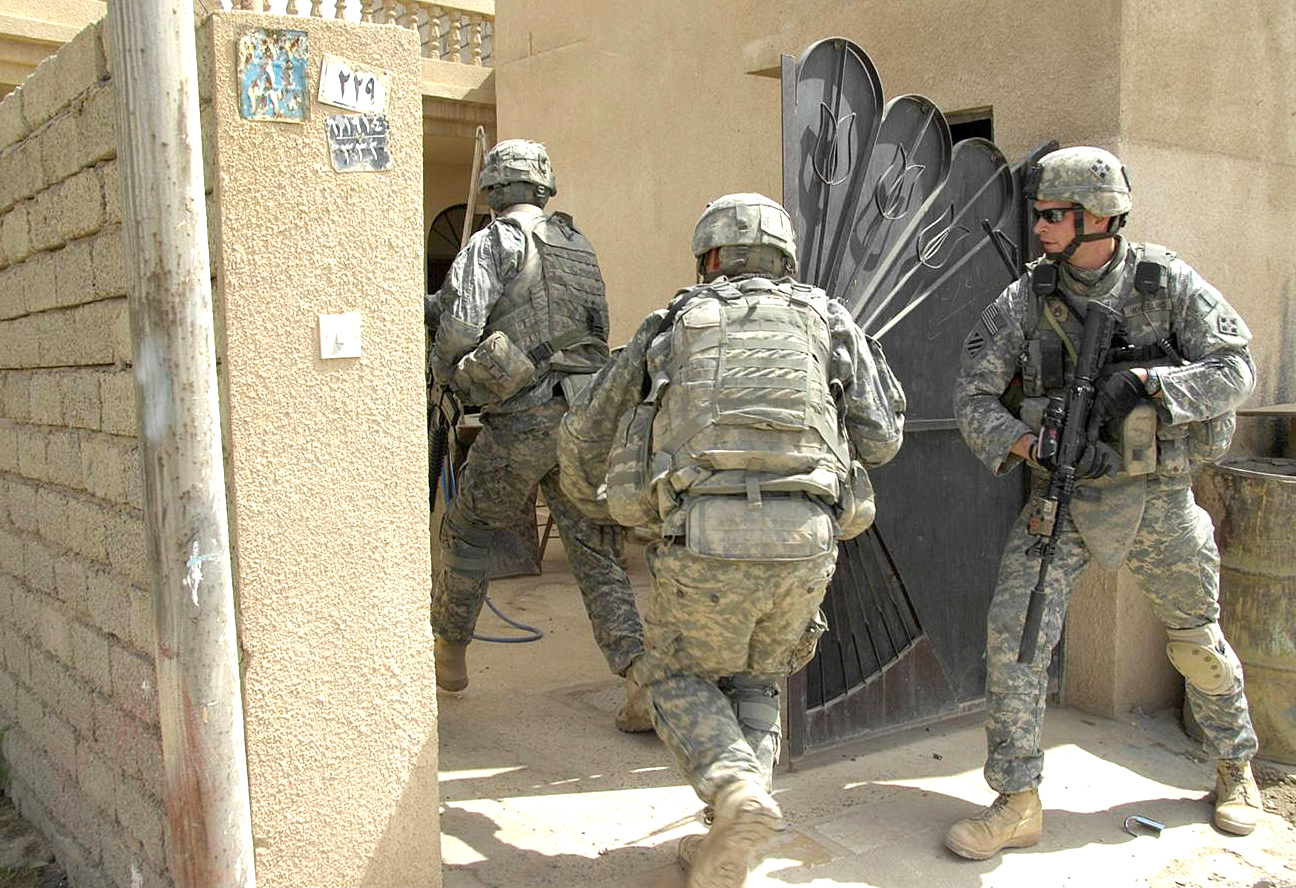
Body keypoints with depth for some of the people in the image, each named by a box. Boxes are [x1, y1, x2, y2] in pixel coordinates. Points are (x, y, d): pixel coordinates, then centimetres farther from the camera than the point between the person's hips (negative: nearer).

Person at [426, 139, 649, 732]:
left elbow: (460, 322, -15)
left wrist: (446, 372, 9)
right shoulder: (579, 248, 20)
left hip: (521, 424, -5)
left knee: (466, 530, 19)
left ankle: (449, 655, 32)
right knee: (597, 558, 5)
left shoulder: (493, 243, -2)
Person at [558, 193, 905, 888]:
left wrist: (587, 494, 46)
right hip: (804, 544, 2)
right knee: (749, 682, 26)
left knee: (677, 679, 21)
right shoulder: (827, 318, 18)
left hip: (707, 544, -2)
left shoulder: (672, 325, 17)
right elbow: (880, 439, 14)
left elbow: (586, 434, 24)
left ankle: (740, 794, -4)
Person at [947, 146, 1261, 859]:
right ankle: (1017, 805, 0)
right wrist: (1027, 444, -23)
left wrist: (1147, 382, -24)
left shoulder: (1168, 284, -6)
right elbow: (972, 397, -7)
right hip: (1063, 498, 0)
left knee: (1197, 639, 15)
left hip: (1158, 500, 0)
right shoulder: (1026, 299, -5)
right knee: (1013, 633, -12)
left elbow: (1235, 370, -9)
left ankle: (1236, 767, 43)